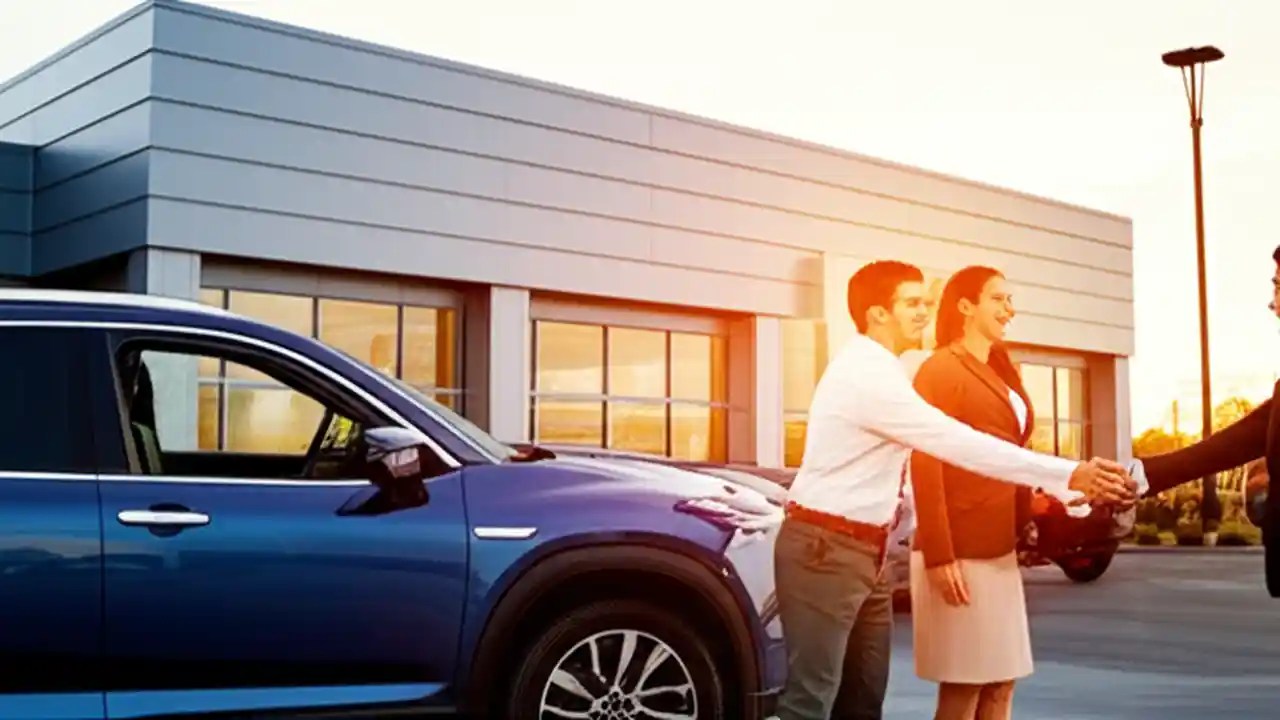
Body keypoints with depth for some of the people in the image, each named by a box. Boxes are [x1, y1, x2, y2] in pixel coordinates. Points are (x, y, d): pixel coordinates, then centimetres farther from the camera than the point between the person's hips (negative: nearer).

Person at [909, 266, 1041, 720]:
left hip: (999, 548, 8)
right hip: (960, 551, -8)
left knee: (1001, 680, 10)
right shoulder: (941, 368, -8)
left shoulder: (1002, 374, 19)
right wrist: (939, 556, -21)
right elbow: (925, 465, -15)